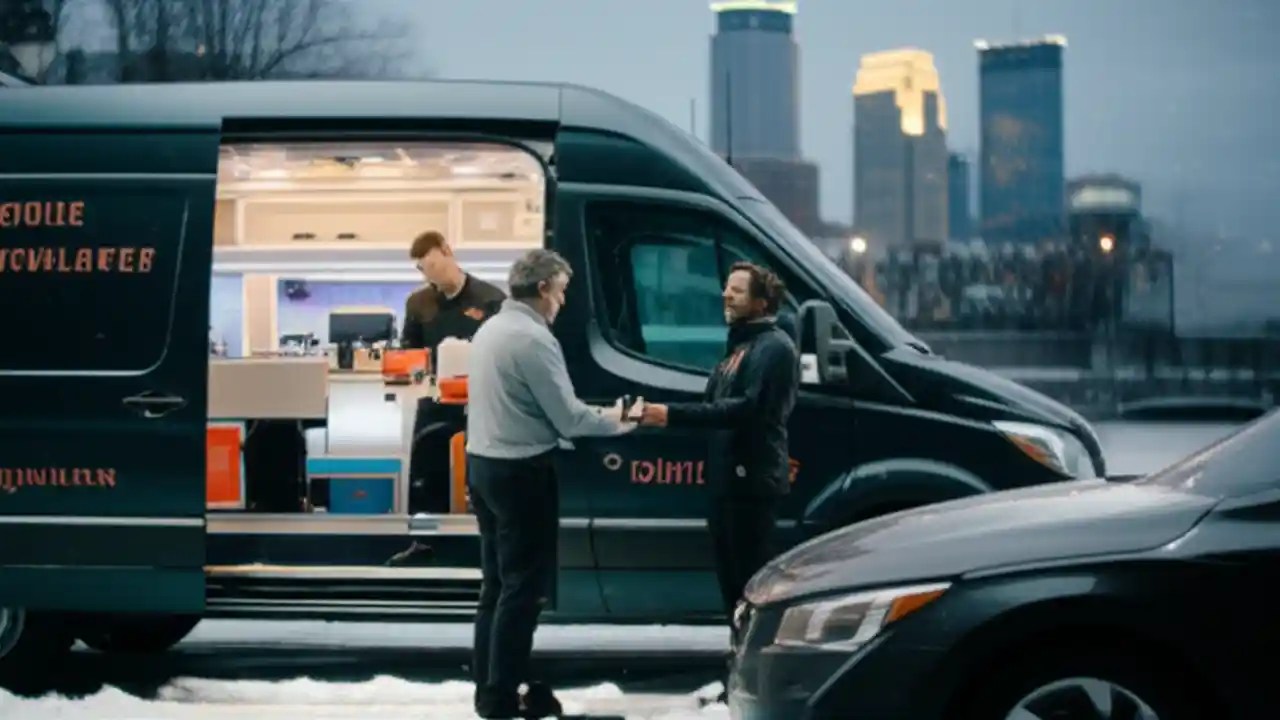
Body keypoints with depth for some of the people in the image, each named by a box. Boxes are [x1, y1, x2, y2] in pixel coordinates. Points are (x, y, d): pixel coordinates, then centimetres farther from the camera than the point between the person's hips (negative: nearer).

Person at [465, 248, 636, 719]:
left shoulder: (491, 329, 11)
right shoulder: (534, 338, -18)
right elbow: (568, 418, -16)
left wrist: (598, 416, 16)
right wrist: (613, 420, 2)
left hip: (483, 464, 9)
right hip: (520, 471, -9)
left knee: (496, 583, 14)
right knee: (523, 587, -2)